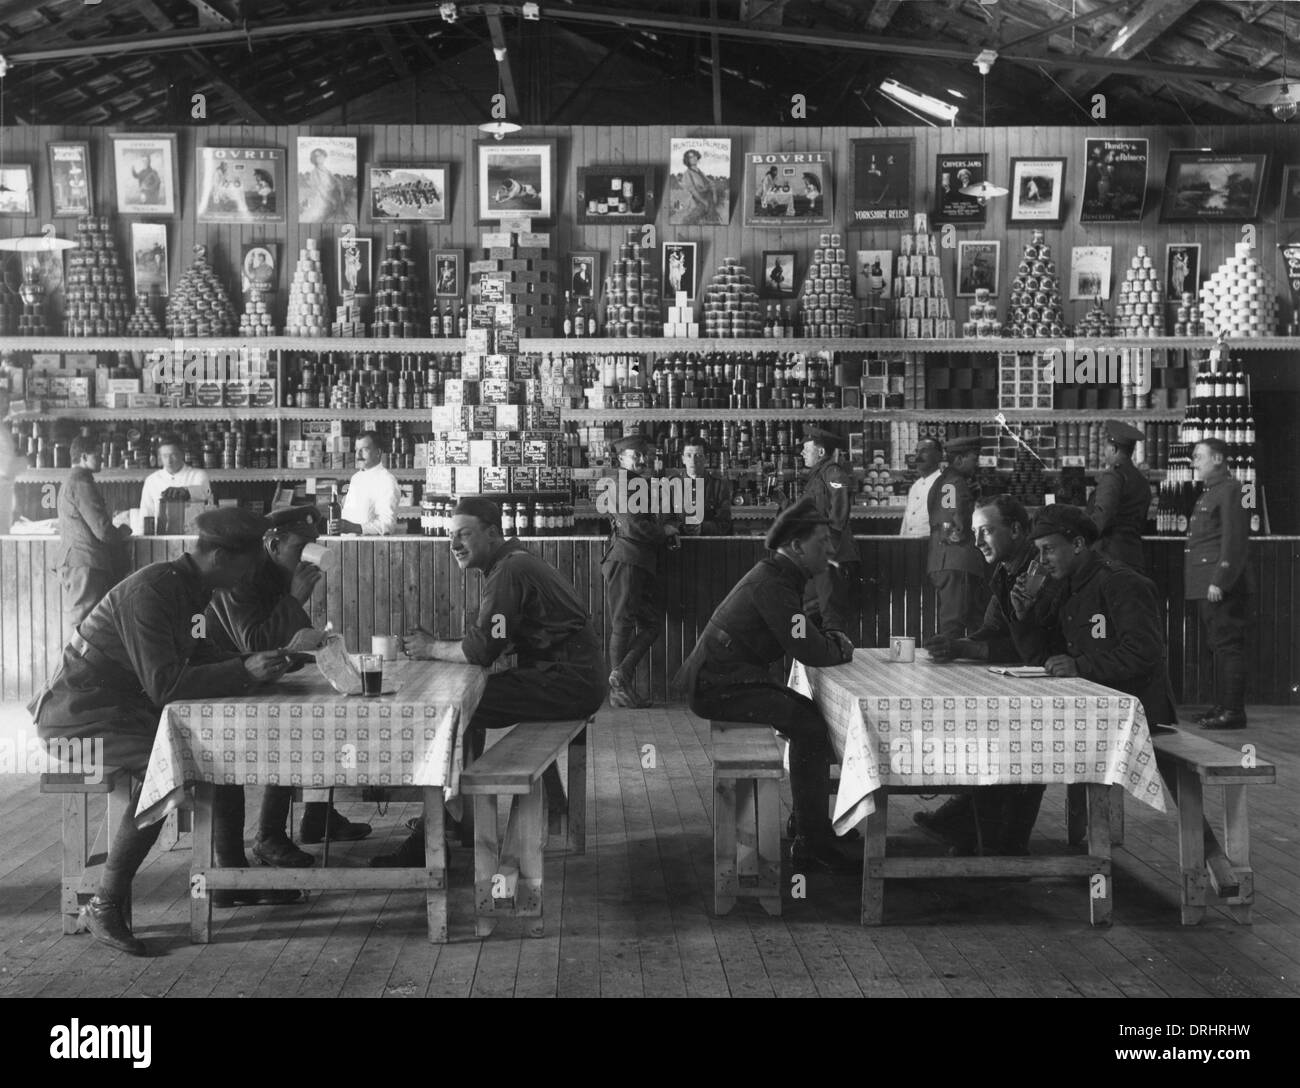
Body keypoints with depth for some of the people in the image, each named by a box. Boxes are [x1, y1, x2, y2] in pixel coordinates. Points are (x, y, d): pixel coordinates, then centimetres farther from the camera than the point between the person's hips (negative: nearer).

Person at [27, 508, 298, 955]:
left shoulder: (186, 588, 6)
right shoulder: (148, 592, -24)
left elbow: (193, 655, 14)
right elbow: (164, 685, -29)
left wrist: (253, 664, -1)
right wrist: (243, 670, -27)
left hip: (124, 708, 10)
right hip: (78, 713, -10)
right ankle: (104, 907, -23)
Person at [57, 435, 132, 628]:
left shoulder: (69, 482, 20)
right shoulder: (82, 483, -13)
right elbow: (102, 531, -18)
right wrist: (122, 532, 3)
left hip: (72, 562, 10)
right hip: (85, 565, -10)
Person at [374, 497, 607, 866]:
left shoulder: (509, 571, -15)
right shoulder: (514, 562, 17)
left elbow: (481, 650, -20)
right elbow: (490, 640, 16)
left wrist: (431, 649, -5)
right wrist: (436, 644, 3)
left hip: (569, 683, -10)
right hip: (574, 680, 10)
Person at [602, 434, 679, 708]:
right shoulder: (622, 485, -6)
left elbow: (650, 522, 26)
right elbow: (632, 526, -17)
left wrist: (667, 526, 4)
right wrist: (664, 531, -4)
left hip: (644, 562, 9)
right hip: (626, 559, -9)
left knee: (652, 623, 5)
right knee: (623, 623, -7)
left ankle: (621, 676, 2)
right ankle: (618, 689, -5)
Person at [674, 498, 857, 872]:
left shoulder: (778, 577, 15)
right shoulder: (771, 585, -18)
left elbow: (804, 635, 23)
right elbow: (809, 652, -23)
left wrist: (832, 638, 2)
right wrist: (840, 648, -3)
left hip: (725, 680, 11)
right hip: (718, 688, -11)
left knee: (812, 714, 6)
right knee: (809, 727, -20)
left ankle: (812, 818, 14)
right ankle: (810, 843, -15)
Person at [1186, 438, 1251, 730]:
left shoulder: (1230, 490, -11)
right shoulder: (1209, 493, 20)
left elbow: (1233, 541, -18)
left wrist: (1220, 582, -22)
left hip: (1222, 587, -10)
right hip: (1206, 586, 10)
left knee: (1228, 647, -8)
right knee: (1218, 648, 13)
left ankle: (1233, 711, -7)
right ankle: (1222, 706, 19)